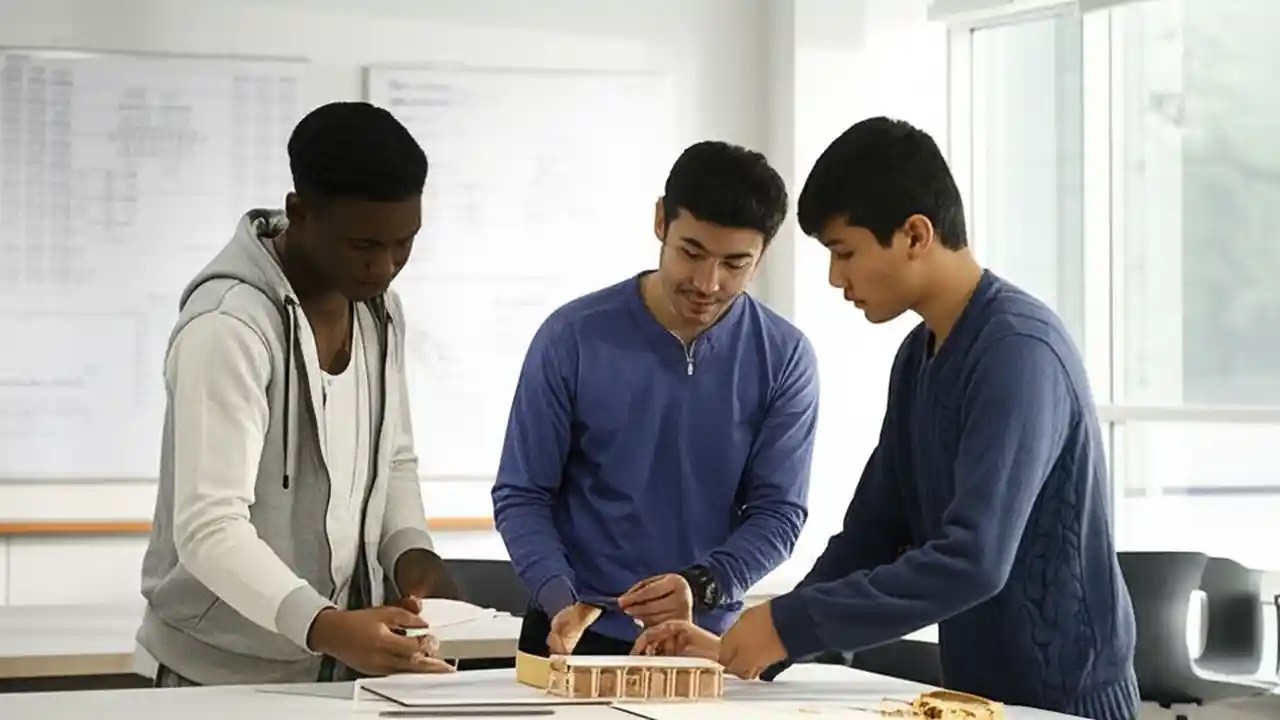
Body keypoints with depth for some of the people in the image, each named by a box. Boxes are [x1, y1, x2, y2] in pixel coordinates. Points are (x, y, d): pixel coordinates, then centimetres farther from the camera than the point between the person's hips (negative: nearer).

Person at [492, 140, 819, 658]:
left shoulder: (783, 360, -2)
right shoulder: (574, 338, -4)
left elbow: (778, 512, -2)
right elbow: (521, 495, -1)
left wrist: (701, 586, -20)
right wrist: (562, 601, -17)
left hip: (708, 640, 1)